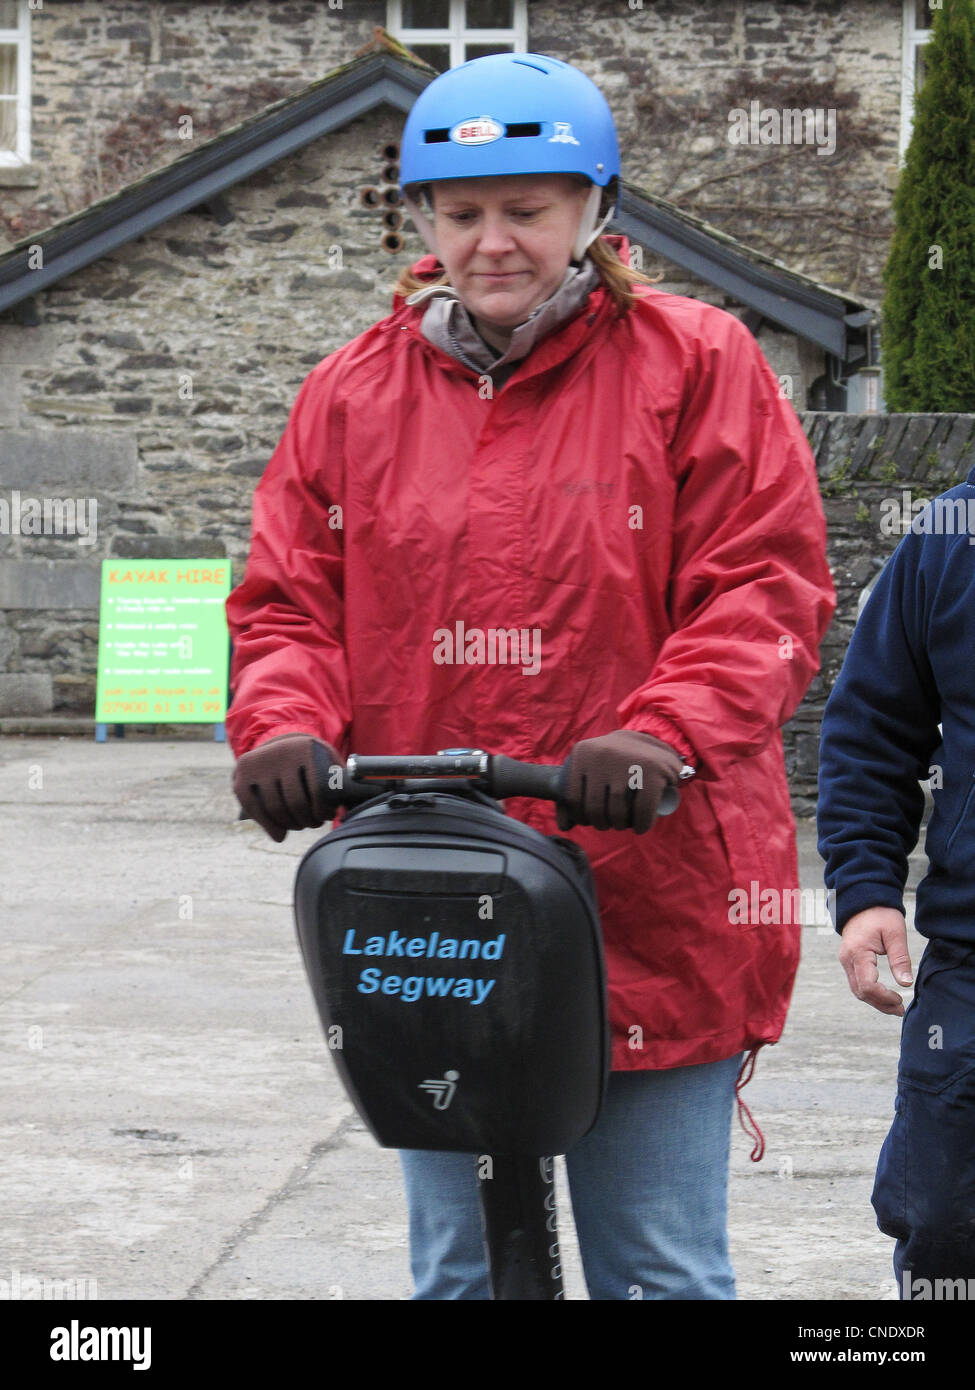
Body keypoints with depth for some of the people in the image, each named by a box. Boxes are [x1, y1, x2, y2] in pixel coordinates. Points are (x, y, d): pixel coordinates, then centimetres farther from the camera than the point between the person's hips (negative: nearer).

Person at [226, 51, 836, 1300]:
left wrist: (662, 736, -23)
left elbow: (764, 590, -7)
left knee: (660, 1272, 3)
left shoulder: (696, 366, 0)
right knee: (455, 1268, 13)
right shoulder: (353, 392, 10)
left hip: (653, 900, -3)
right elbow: (289, 599, 10)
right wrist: (284, 725, -11)